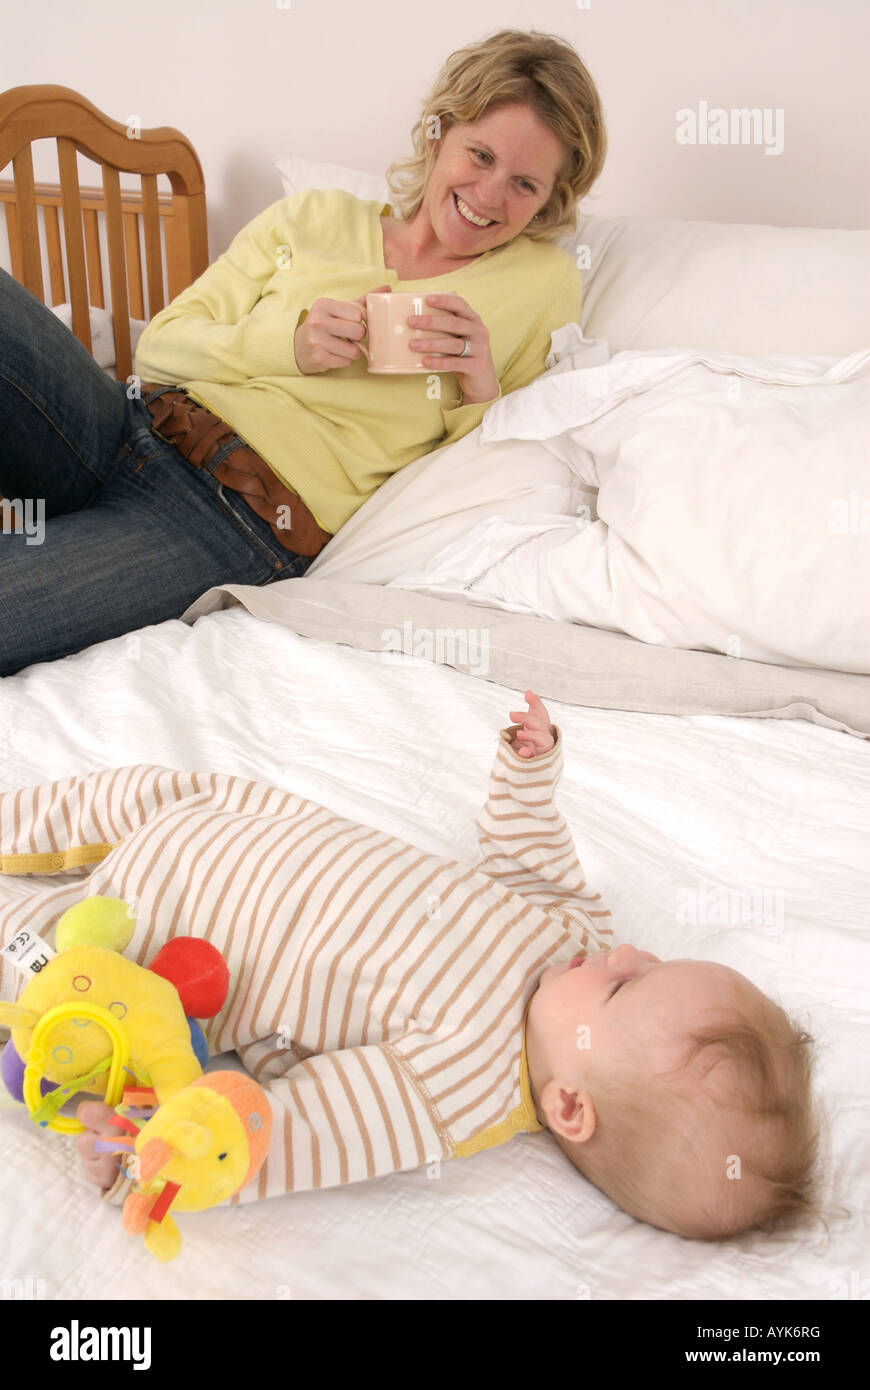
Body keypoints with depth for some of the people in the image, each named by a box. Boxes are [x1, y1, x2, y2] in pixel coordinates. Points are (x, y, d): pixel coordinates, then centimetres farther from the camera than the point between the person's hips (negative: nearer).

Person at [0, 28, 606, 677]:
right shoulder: (313, 218, 14)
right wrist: (289, 343, -8)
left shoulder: (546, 283, 11)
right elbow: (161, 345, 10)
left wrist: (481, 391, -9)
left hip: (248, 521, -4)